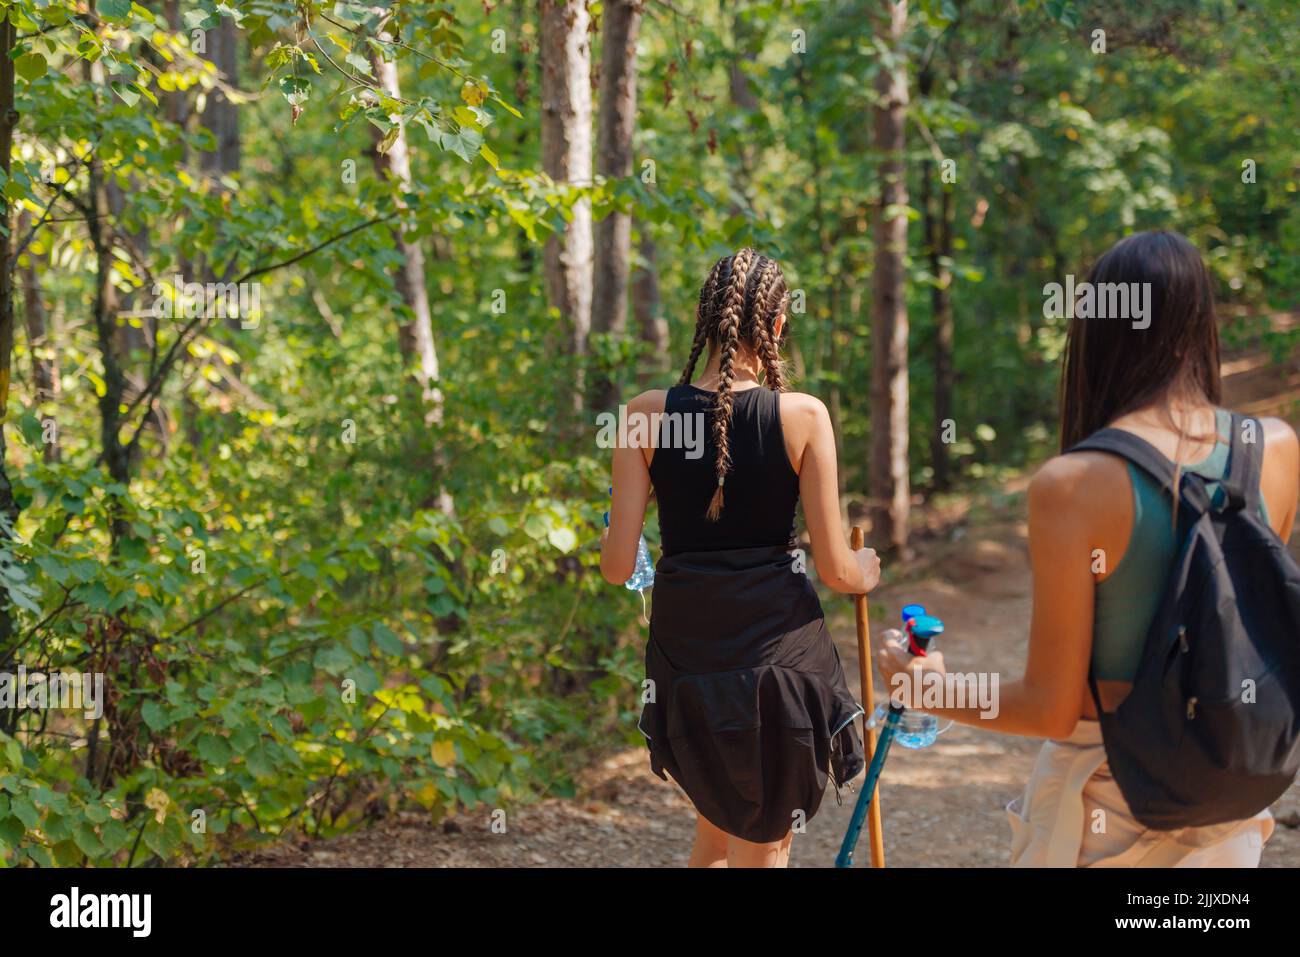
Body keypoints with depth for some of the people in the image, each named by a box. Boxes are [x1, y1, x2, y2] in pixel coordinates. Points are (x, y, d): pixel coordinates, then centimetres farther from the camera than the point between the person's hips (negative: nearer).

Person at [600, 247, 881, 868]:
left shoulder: (648, 414, -5)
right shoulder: (803, 416, -10)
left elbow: (617, 566, -5)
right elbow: (835, 570, -7)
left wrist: (608, 535, 17)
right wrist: (866, 572, 16)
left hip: (684, 648, 3)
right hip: (777, 647, -3)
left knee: (715, 829, 27)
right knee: (761, 850, 11)